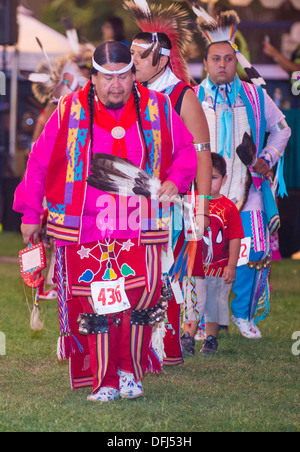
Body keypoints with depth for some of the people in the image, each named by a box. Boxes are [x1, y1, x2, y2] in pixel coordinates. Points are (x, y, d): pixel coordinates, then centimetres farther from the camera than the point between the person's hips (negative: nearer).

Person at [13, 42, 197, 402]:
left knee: (142, 297, -13)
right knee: (95, 305, -2)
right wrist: (31, 213, 11)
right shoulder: (70, 111, 0)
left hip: (138, 229, 0)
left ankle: (130, 371, 7)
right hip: (85, 232, 0)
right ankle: (104, 382, 10)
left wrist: (175, 181, -3)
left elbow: (186, 150, 17)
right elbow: (39, 162, 9)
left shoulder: (157, 109, 3)